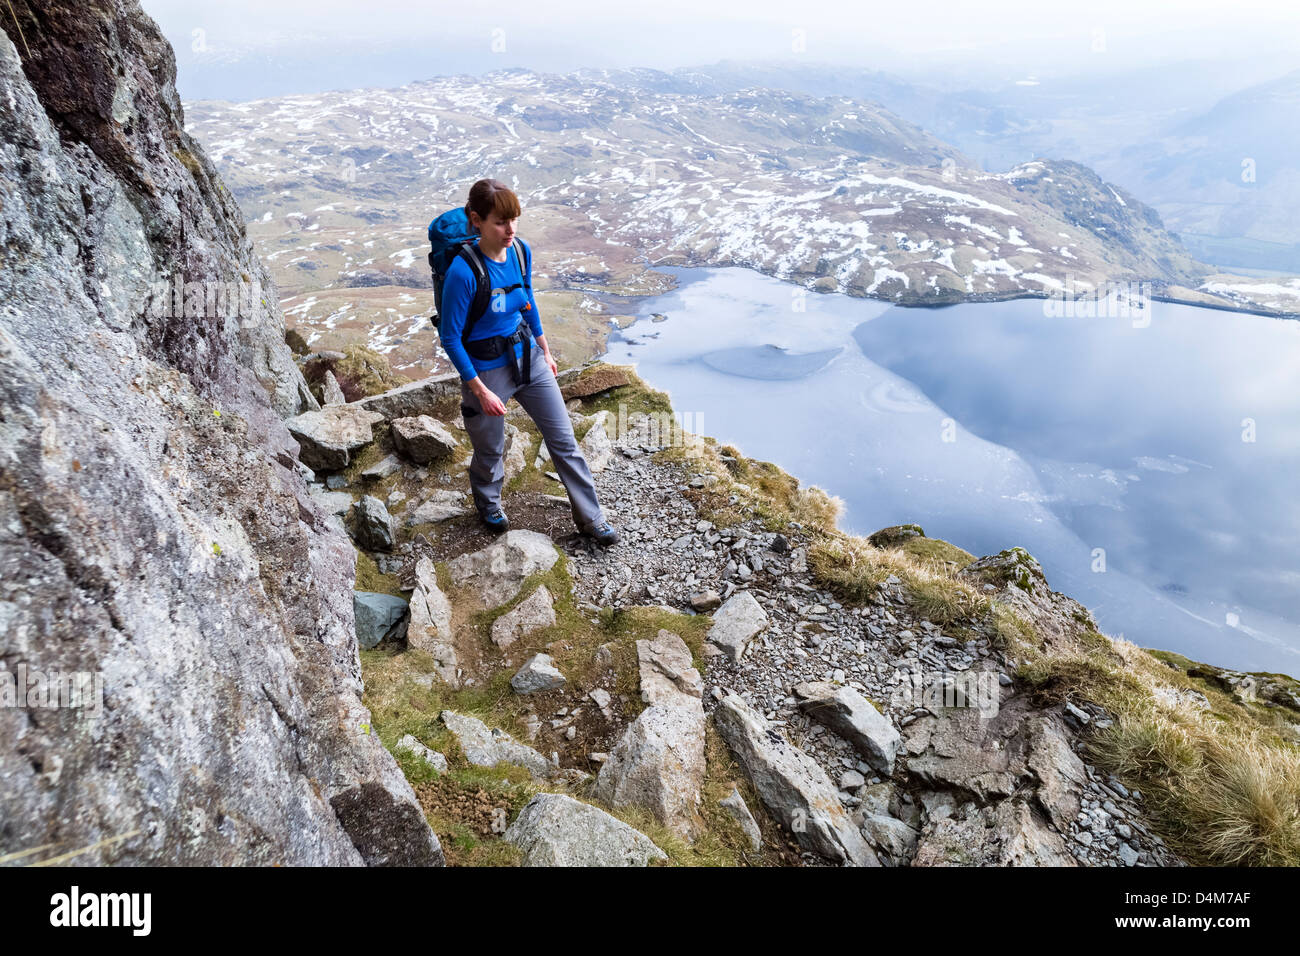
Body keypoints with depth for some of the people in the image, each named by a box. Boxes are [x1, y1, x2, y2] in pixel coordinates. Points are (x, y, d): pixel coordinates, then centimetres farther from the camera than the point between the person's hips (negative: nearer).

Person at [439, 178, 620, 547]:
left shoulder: (520, 251, -7)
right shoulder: (463, 272, -26)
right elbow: (451, 338, -19)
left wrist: (545, 351, 18)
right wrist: (480, 392, -18)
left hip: (528, 356, 5)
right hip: (487, 369, -5)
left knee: (564, 440, 9)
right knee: (491, 451, 17)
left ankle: (590, 518, 23)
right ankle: (488, 503, 50)